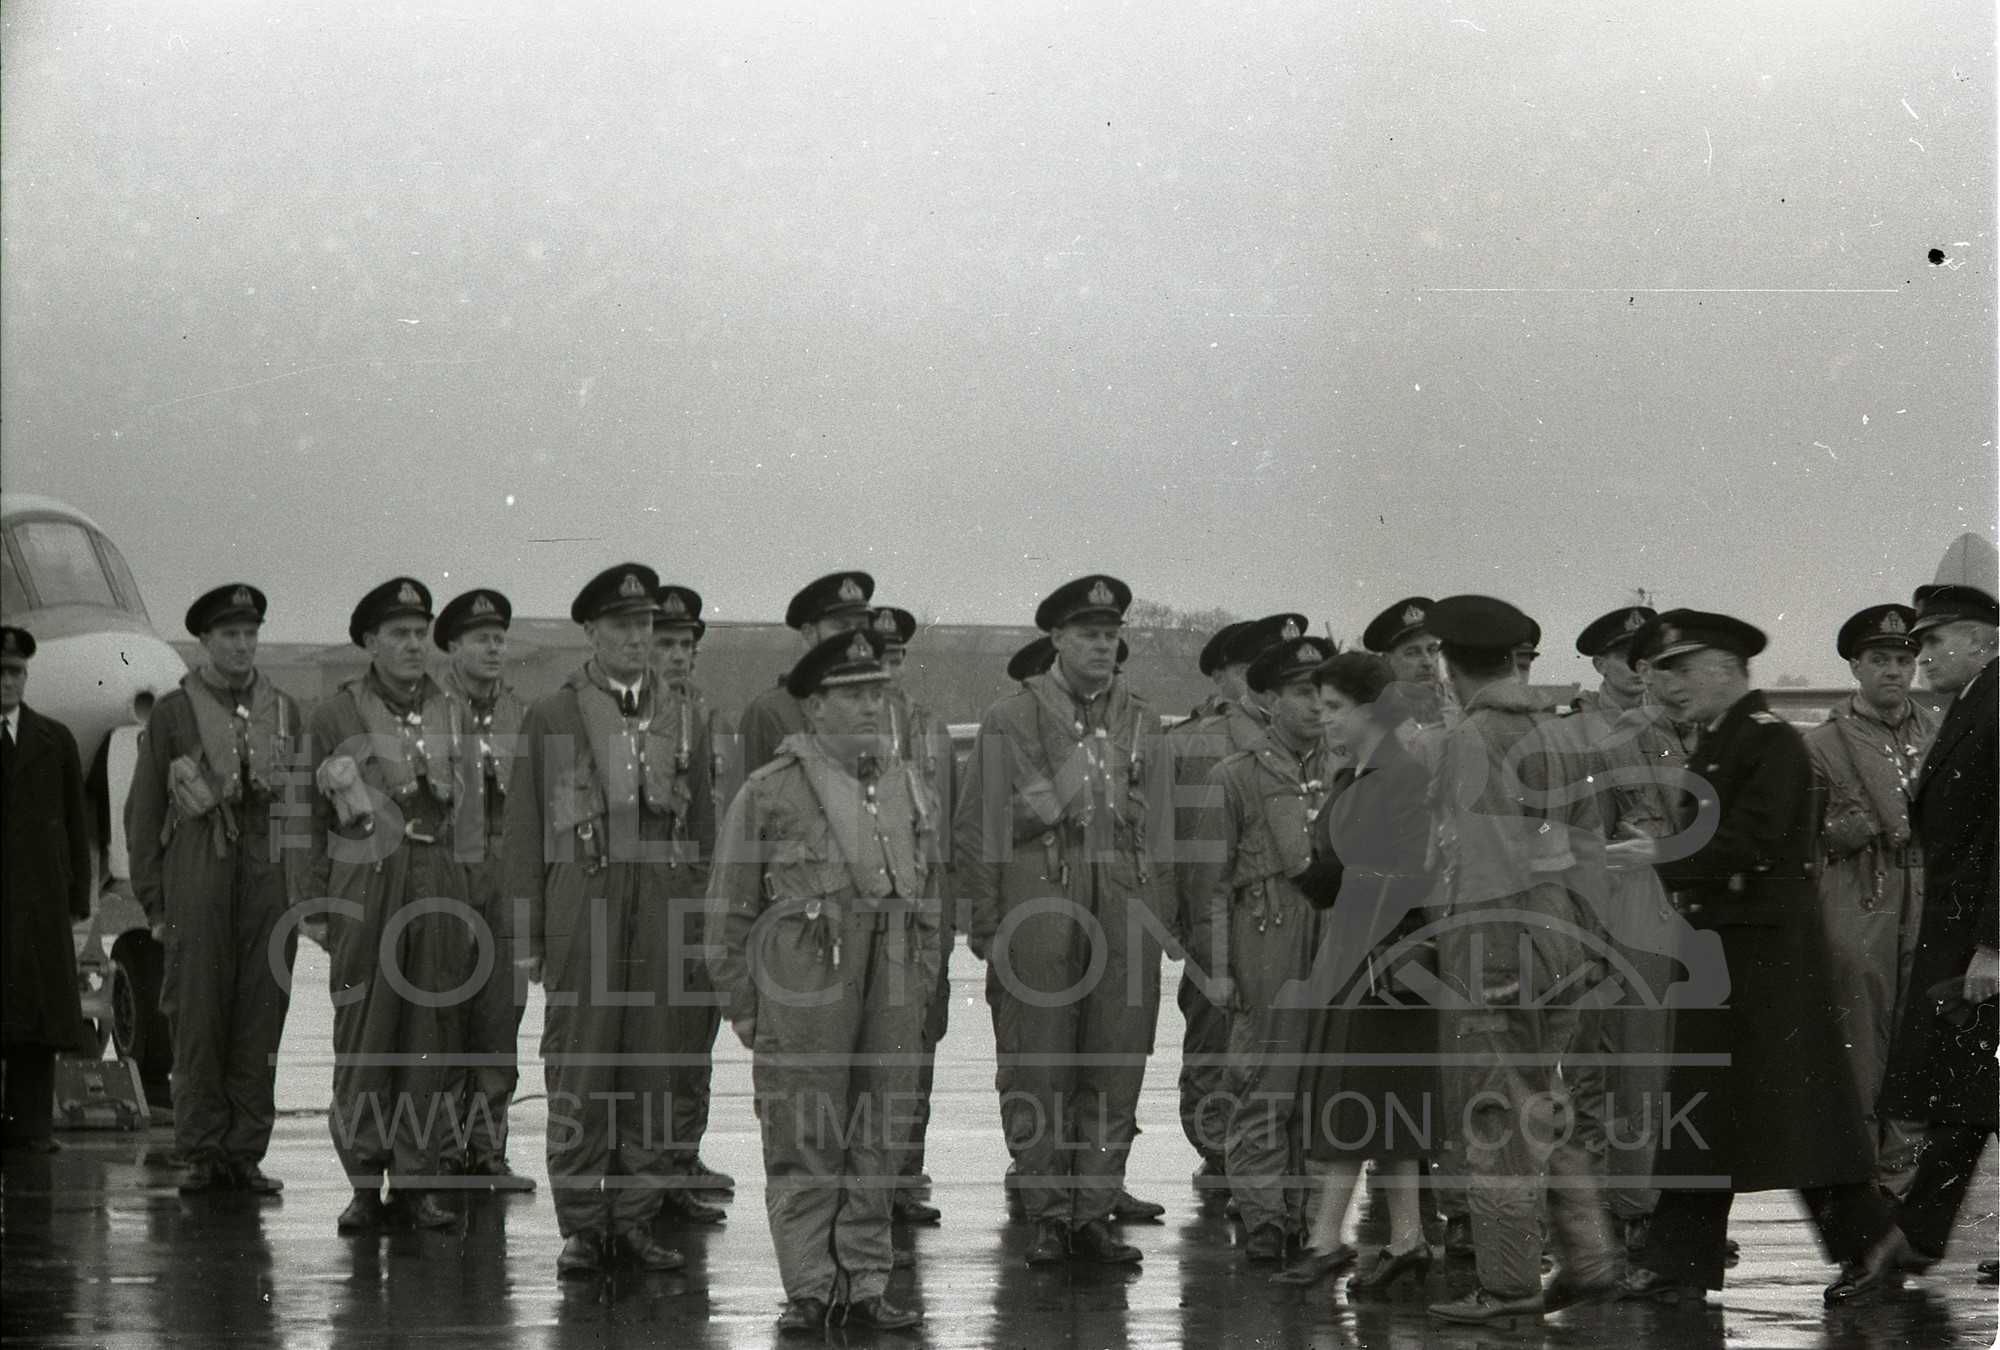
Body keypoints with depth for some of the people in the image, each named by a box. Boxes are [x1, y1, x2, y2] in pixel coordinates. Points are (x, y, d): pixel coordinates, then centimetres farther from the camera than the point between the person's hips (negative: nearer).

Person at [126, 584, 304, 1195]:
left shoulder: (284, 711, 13)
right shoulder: (172, 713, 5)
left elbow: (309, 802, 16)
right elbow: (143, 812, 5)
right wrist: (153, 902, 1)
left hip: (273, 884, 3)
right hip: (199, 885, -2)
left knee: (260, 1023, 1)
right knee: (198, 1021, -3)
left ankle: (246, 1154, 5)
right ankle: (202, 1155, 2)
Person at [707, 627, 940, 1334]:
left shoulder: (910, 789, 13)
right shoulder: (768, 792, -1)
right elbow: (729, 910, 3)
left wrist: (921, 993, 13)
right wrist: (742, 1005, 1)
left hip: (891, 986, 4)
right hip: (802, 985, -4)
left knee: (878, 1143, 6)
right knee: (803, 1143, -2)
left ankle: (865, 1285, 12)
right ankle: (810, 1289, 5)